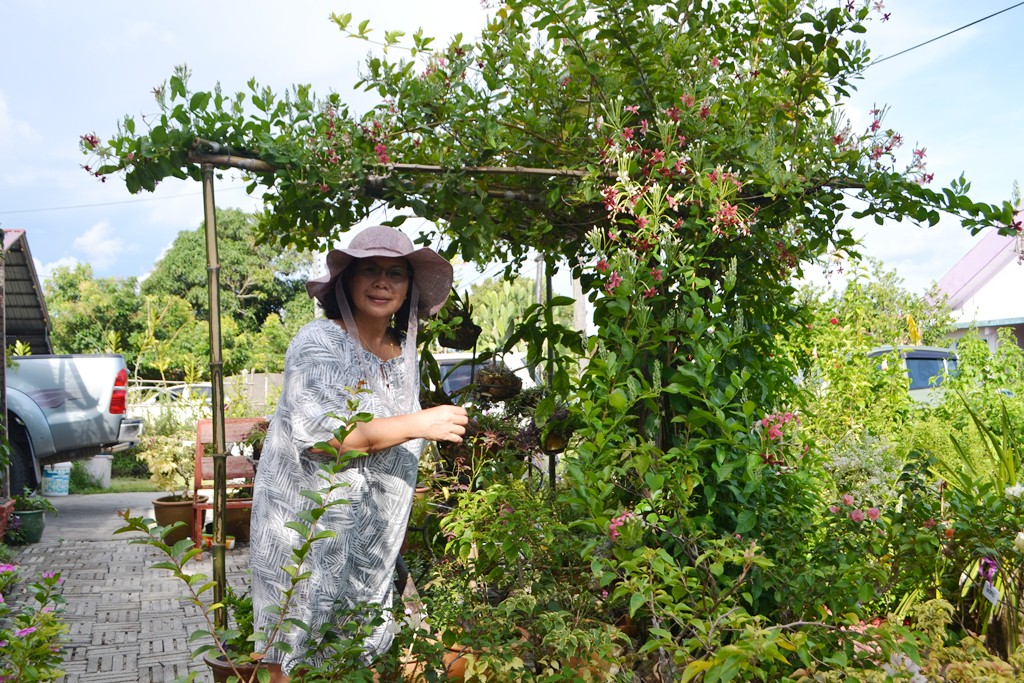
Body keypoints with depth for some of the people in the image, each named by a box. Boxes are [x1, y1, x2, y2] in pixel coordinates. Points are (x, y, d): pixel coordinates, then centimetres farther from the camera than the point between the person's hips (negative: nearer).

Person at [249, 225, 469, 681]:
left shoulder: (404, 353, 12)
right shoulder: (318, 343, -10)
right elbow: (321, 433, -24)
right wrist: (420, 424, -21)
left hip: (373, 536, 6)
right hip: (306, 522, -6)